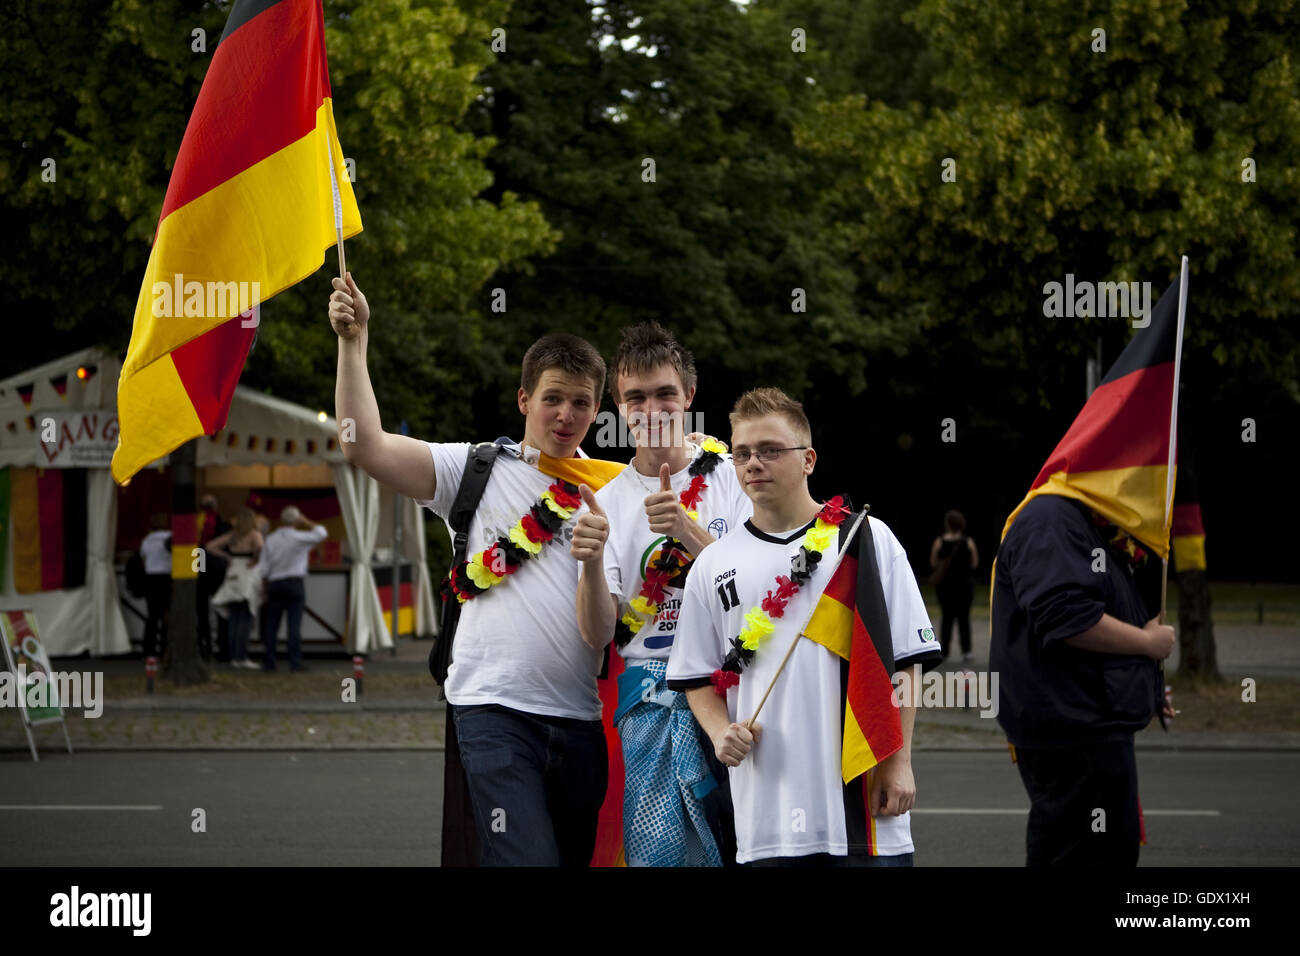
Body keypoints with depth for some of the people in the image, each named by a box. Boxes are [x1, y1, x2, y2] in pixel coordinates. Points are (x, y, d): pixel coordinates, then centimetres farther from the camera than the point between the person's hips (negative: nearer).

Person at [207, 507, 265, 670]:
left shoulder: (231, 535, 9)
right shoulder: (254, 534, -6)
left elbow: (211, 546, 8)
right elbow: (259, 547, -27)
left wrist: (227, 557, 9)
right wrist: (256, 560, -10)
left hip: (233, 576, 5)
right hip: (248, 576, -5)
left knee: (234, 619, 9)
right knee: (246, 619, -6)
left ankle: (234, 656, 9)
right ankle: (241, 656, -11)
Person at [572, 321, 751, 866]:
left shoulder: (733, 478, 6)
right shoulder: (606, 502, 10)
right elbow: (596, 634, 1)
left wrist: (686, 530, -20)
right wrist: (590, 563, -19)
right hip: (654, 695, 1)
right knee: (660, 850, -12)